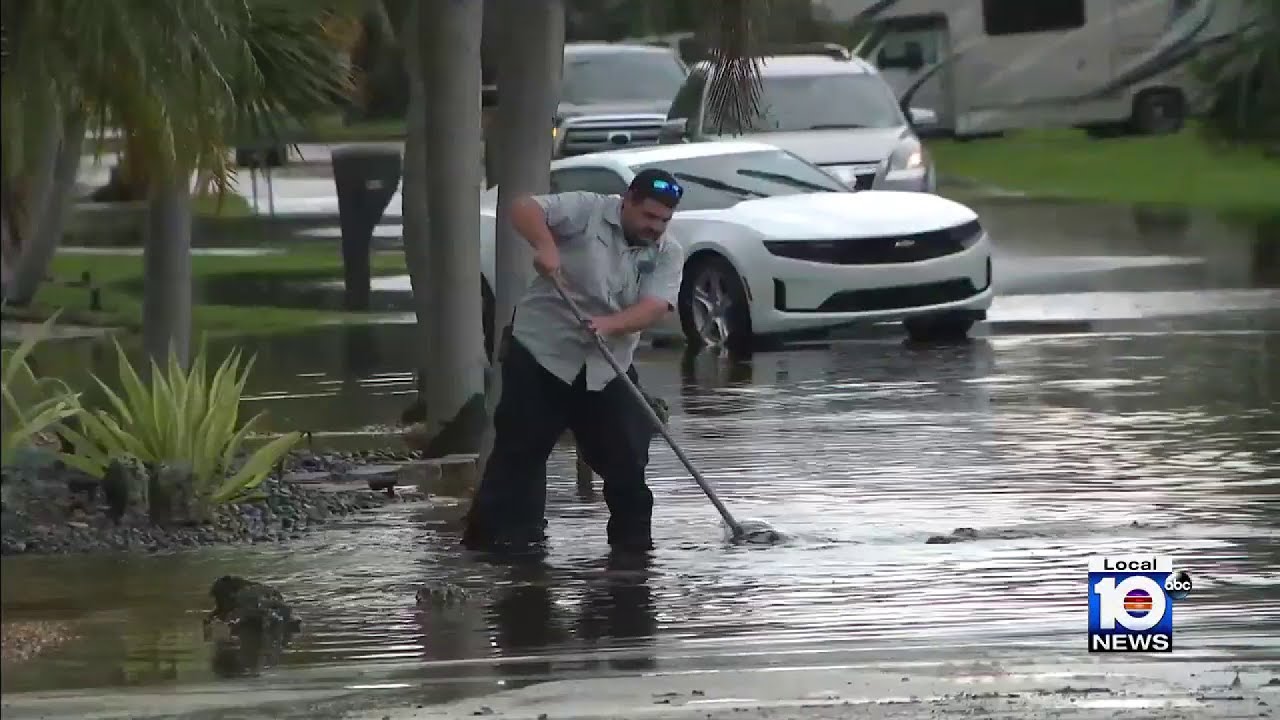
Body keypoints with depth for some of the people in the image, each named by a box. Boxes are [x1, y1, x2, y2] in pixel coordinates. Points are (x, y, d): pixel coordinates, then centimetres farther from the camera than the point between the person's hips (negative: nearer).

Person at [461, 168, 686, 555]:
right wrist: (545, 245, -35)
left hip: (608, 367, 4)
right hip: (541, 350, -4)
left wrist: (609, 324, -31)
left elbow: (655, 306, -13)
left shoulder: (669, 254, 2)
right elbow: (525, 208, -16)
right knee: (521, 448, -5)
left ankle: (632, 536, 15)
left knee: (627, 452, 2)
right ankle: (493, 532, -1)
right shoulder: (587, 211, -8)